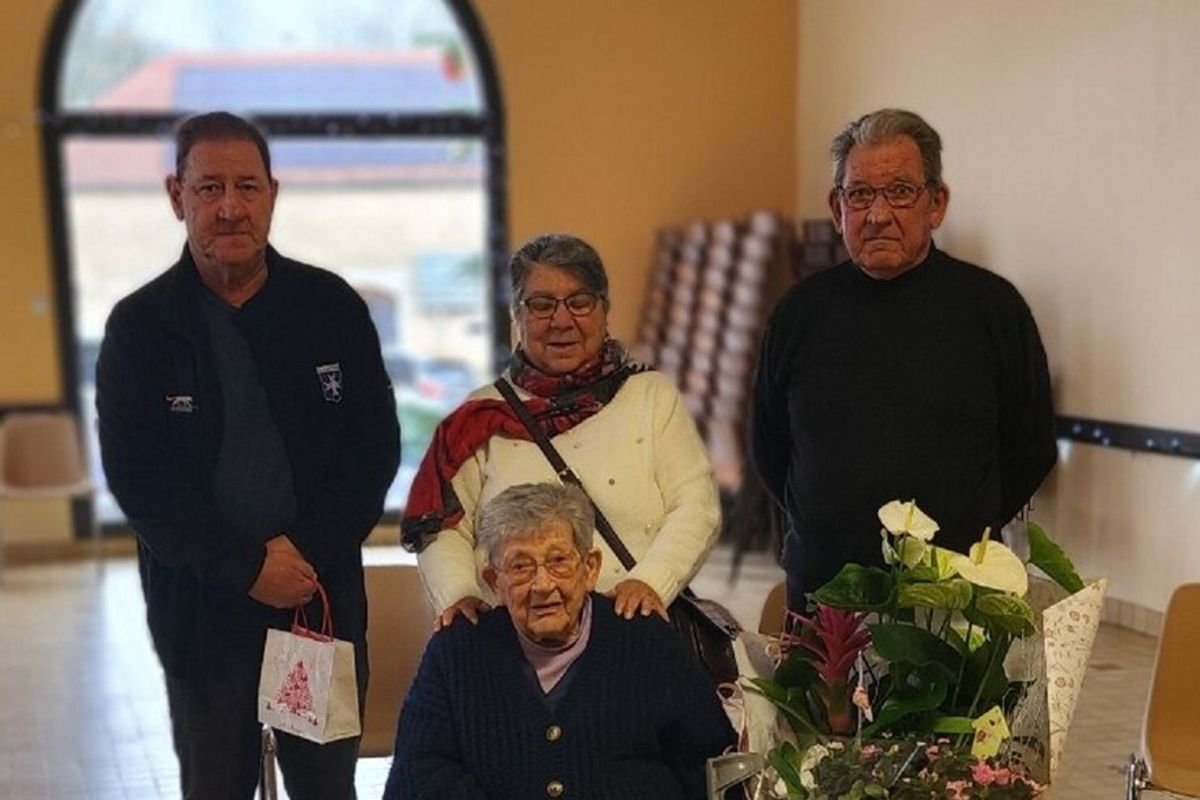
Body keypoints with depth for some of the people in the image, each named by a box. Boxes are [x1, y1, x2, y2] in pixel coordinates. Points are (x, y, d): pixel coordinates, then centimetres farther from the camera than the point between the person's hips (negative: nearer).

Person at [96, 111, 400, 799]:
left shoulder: (332, 306, 2)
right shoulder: (141, 325, -1)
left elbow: (377, 445, 0)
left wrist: (307, 550, -12)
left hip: (326, 598, 1)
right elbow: (137, 476, -7)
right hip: (200, 609, -1)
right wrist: (247, 568, -14)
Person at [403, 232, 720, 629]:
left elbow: (696, 505, 5)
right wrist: (459, 594, -9)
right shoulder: (484, 414, 15)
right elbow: (444, 528, 10)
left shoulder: (652, 395, 14)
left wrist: (650, 582, -10)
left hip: (633, 629, 0)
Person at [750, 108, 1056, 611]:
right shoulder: (802, 310, 4)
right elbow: (768, 451, 14)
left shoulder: (992, 306, -2)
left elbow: (1031, 452, 5)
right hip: (821, 586, 2)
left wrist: (954, 532, 5)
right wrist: (828, 526, 10)